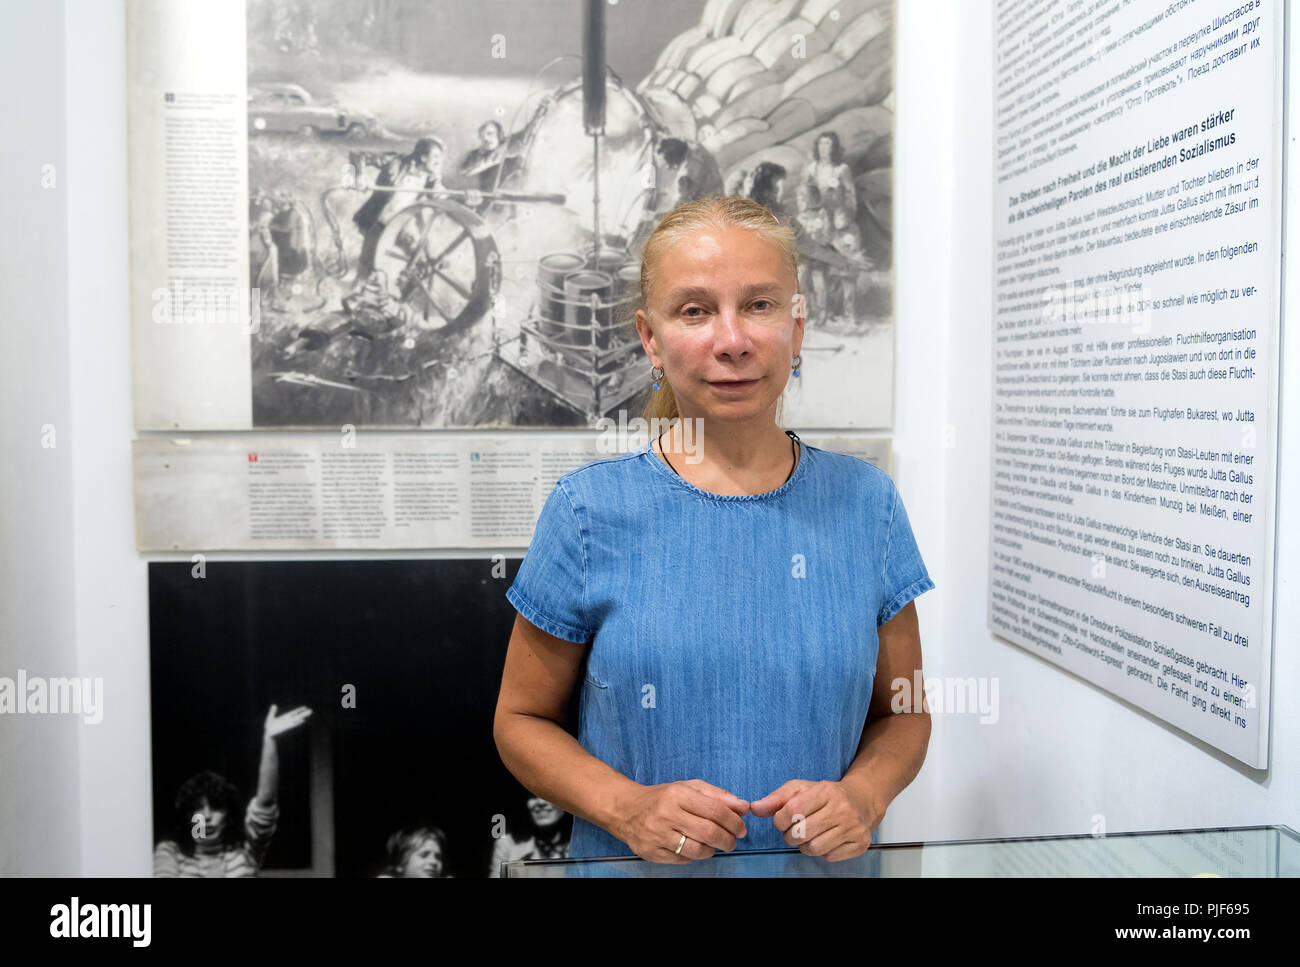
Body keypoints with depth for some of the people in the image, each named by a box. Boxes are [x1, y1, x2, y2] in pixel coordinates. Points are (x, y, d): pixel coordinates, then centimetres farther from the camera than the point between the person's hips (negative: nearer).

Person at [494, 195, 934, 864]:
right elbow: (521, 720, 1)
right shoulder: (587, 509, -7)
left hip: (818, 865, 2)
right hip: (632, 867, -1)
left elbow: (903, 712, 8)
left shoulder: (865, 502, -1)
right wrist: (625, 807, -14)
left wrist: (862, 795, -10)